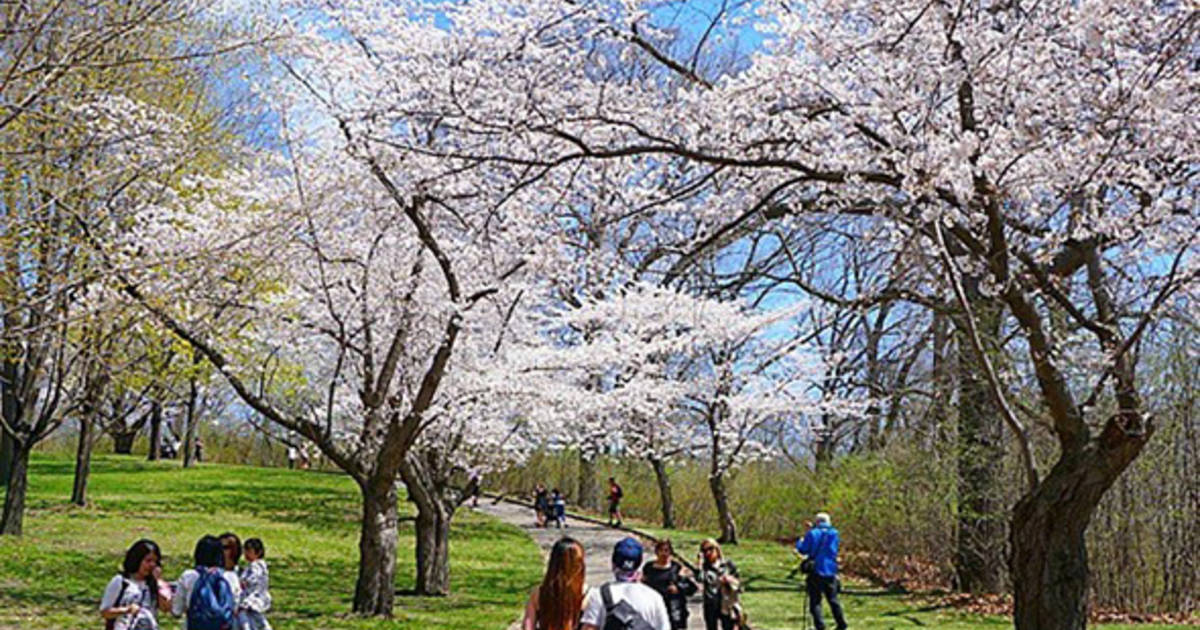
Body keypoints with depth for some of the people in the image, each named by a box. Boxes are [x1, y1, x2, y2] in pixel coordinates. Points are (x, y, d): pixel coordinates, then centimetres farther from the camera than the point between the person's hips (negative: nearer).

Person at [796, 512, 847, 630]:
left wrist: (800, 542, 18)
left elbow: (802, 550, -6)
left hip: (816, 572, -4)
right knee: (833, 600, 17)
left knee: (815, 601, 1)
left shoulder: (812, 534, -7)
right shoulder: (834, 534, 5)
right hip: (830, 572, 4)